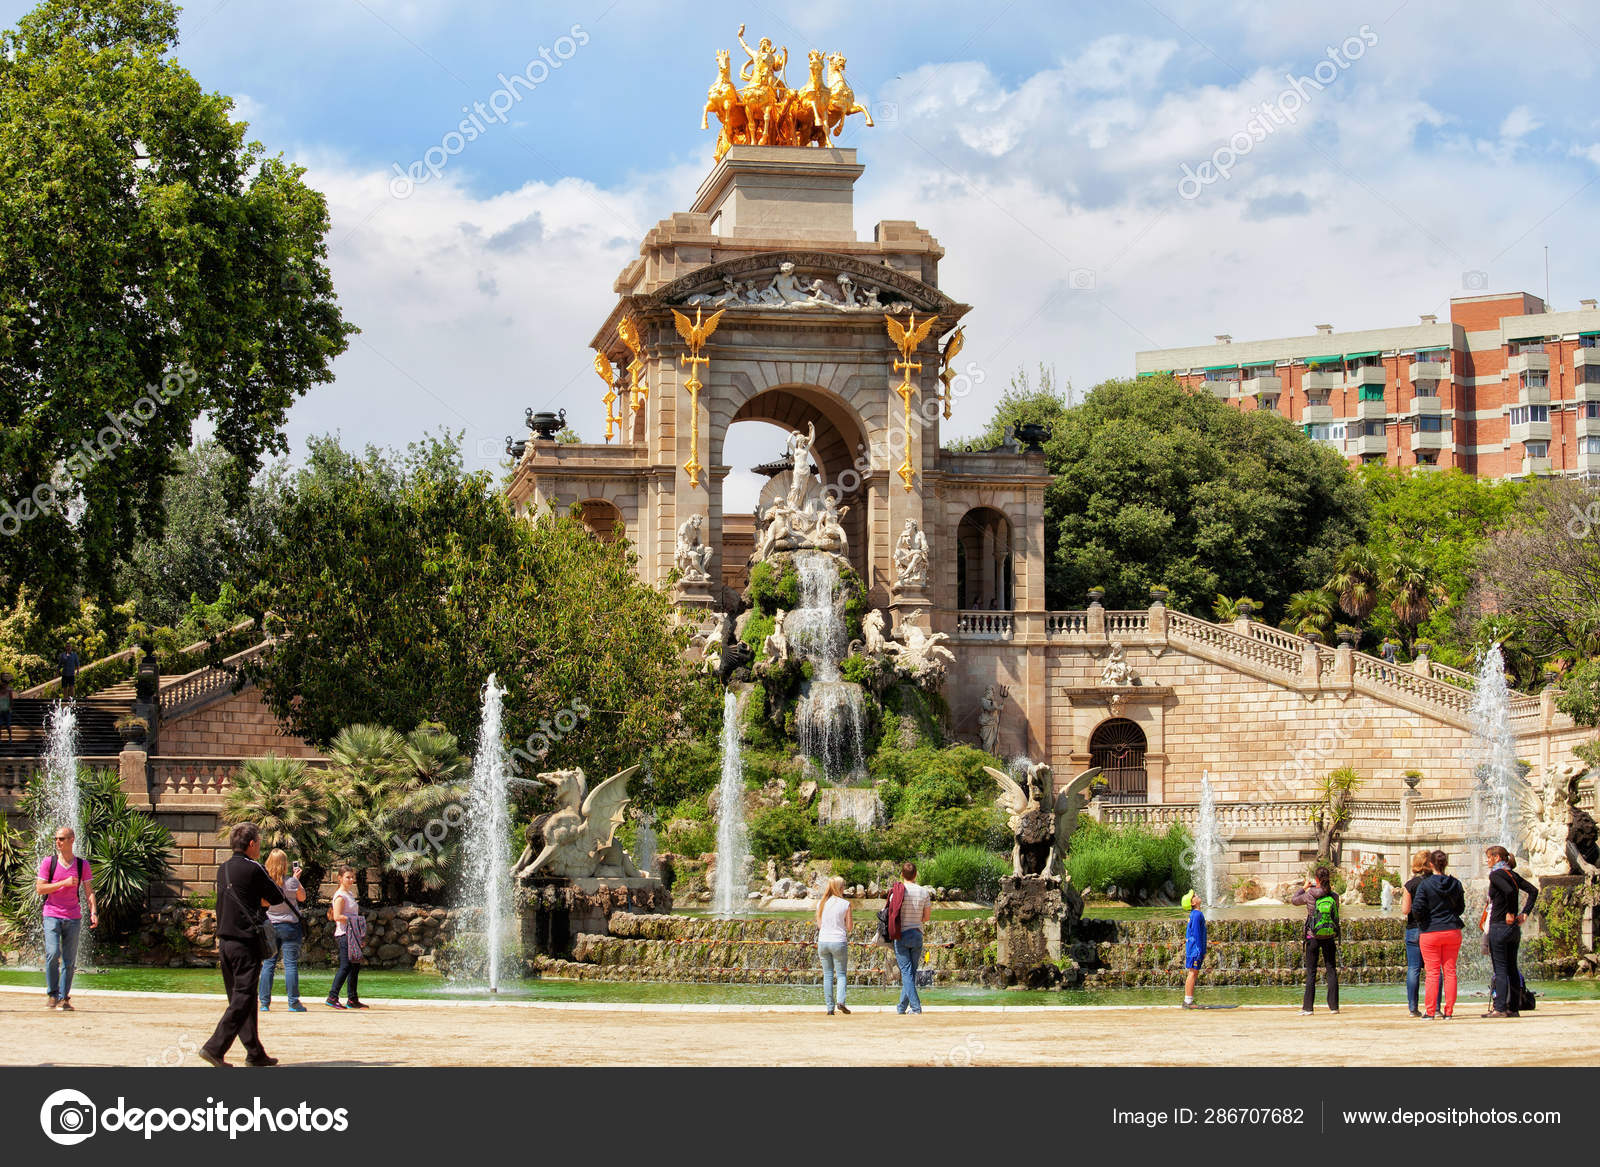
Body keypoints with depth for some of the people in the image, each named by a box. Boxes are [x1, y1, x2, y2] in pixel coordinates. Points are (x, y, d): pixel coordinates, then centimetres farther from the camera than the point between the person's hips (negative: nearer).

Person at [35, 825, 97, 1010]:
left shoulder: (83, 865, 7)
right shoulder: (48, 862, 3)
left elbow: (89, 891, 7)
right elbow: (40, 888, -2)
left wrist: (94, 912, -7)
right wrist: (64, 883, -12)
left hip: (73, 918, 2)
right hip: (52, 915, -2)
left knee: (69, 961, 1)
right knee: (53, 954, -17)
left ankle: (63, 998, 9)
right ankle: (52, 994, -3)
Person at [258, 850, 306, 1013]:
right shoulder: (290, 882, -12)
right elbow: (302, 897, 5)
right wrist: (296, 879, 13)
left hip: (268, 925, 3)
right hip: (289, 925, -3)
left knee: (268, 964, 7)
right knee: (291, 964, 0)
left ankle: (264, 1002, 6)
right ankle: (293, 1002, -1)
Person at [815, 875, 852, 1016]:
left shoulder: (821, 904, 4)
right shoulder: (845, 904, -6)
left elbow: (819, 925, 10)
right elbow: (849, 926, -2)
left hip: (823, 941, 3)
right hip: (839, 941, -3)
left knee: (827, 975, 8)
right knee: (841, 974, 6)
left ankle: (830, 1007, 6)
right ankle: (840, 1000, -15)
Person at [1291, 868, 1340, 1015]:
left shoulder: (1310, 896, -9)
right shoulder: (1334, 897, -3)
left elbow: (1293, 899, 9)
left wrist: (1305, 887, 20)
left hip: (1313, 937, -2)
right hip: (1329, 938, 2)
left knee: (1311, 972, 3)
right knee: (1331, 971, 9)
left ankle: (1307, 1007, 1)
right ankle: (1333, 1006, 8)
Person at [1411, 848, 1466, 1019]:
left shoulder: (1425, 884, -9)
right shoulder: (1455, 884, 2)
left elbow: (1417, 909, -13)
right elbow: (1461, 908, 12)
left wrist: (1421, 921, 7)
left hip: (1430, 933, -3)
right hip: (1453, 931, 3)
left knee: (1432, 973, 0)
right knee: (1450, 971, 7)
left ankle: (1431, 1011, -1)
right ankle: (1448, 1011, 5)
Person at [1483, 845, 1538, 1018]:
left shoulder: (1495, 875, -10)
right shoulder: (1513, 875, 12)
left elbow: (1509, 891, -26)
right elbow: (1533, 891, 11)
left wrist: (1510, 913, -14)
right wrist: (1524, 913, 7)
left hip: (1499, 926, -8)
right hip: (1514, 927, 8)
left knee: (1500, 969, -6)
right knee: (1512, 968, 11)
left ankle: (1500, 1008, -7)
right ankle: (1513, 1007, 13)